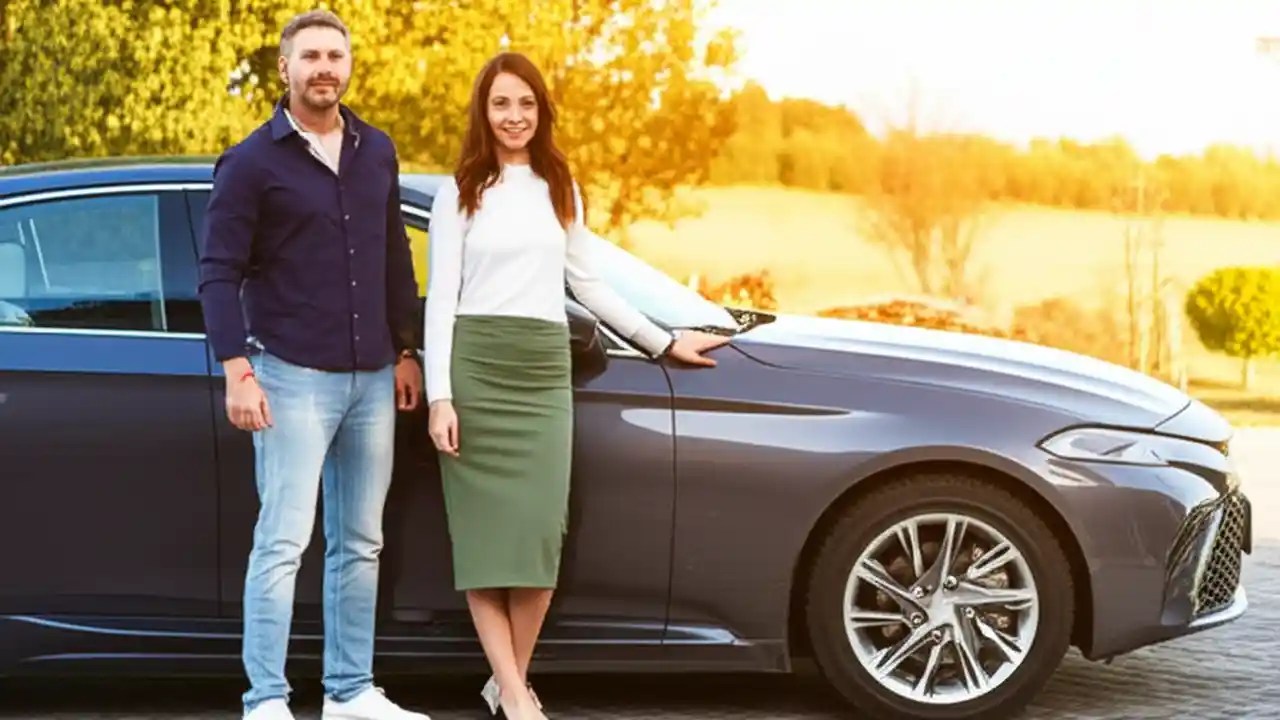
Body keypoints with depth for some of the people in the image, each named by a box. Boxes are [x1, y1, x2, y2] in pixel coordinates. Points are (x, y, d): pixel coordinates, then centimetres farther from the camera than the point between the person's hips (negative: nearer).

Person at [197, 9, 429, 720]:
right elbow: (218, 273, -8)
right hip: (293, 376, -5)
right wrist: (237, 371, -16)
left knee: (360, 543, 10)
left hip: (372, 378, 6)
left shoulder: (376, 152, 11)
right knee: (283, 542, -7)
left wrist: (405, 350, 15)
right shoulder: (251, 162, -5)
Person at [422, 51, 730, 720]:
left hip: (545, 369, 3)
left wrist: (663, 341, 21)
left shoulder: (560, 189, 15)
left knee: (539, 528, -5)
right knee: (486, 531, -5)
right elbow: (440, 299, -1)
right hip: (475, 364, -3)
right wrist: (439, 395, -10)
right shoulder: (459, 192, 4)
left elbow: (586, 284, 21)